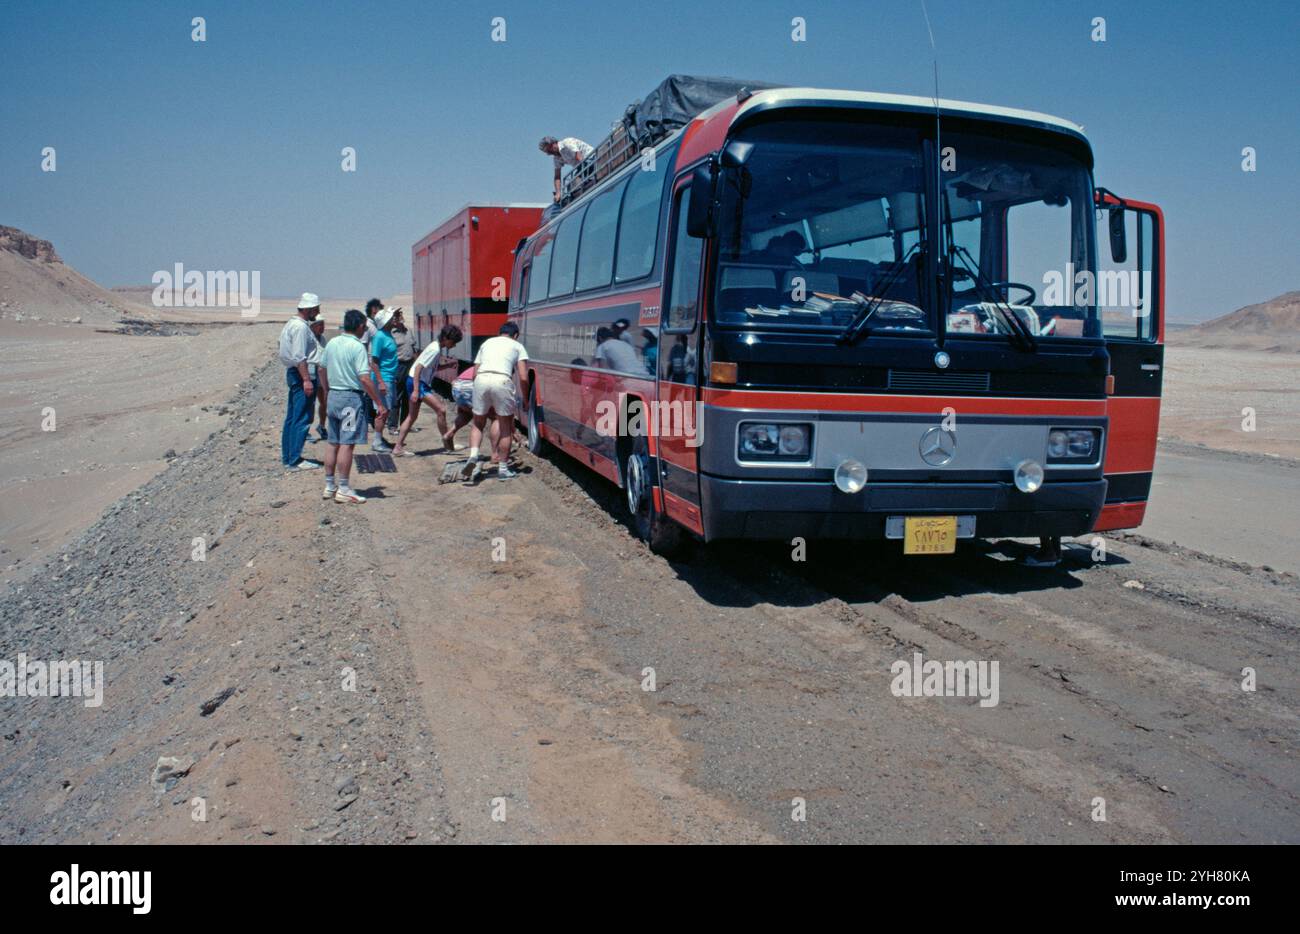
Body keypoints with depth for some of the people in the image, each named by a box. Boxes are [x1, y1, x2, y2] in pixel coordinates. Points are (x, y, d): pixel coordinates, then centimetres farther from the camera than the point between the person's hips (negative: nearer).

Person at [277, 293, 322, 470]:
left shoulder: (291, 324, 17)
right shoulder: (301, 327, -16)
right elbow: (299, 357, -22)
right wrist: (307, 380, -24)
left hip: (292, 373, 11)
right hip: (301, 375, -11)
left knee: (291, 418, 14)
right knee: (302, 419, -8)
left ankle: (287, 456, 21)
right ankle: (295, 460, -7)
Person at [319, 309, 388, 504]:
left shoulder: (331, 344, 8)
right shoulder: (357, 347, -15)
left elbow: (322, 370, 18)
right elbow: (365, 379, -20)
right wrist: (379, 404, -17)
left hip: (333, 397, 8)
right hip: (351, 398, -8)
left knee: (332, 442, 13)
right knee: (347, 444, -4)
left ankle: (329, 486, 20)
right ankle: (343, 489, -1)